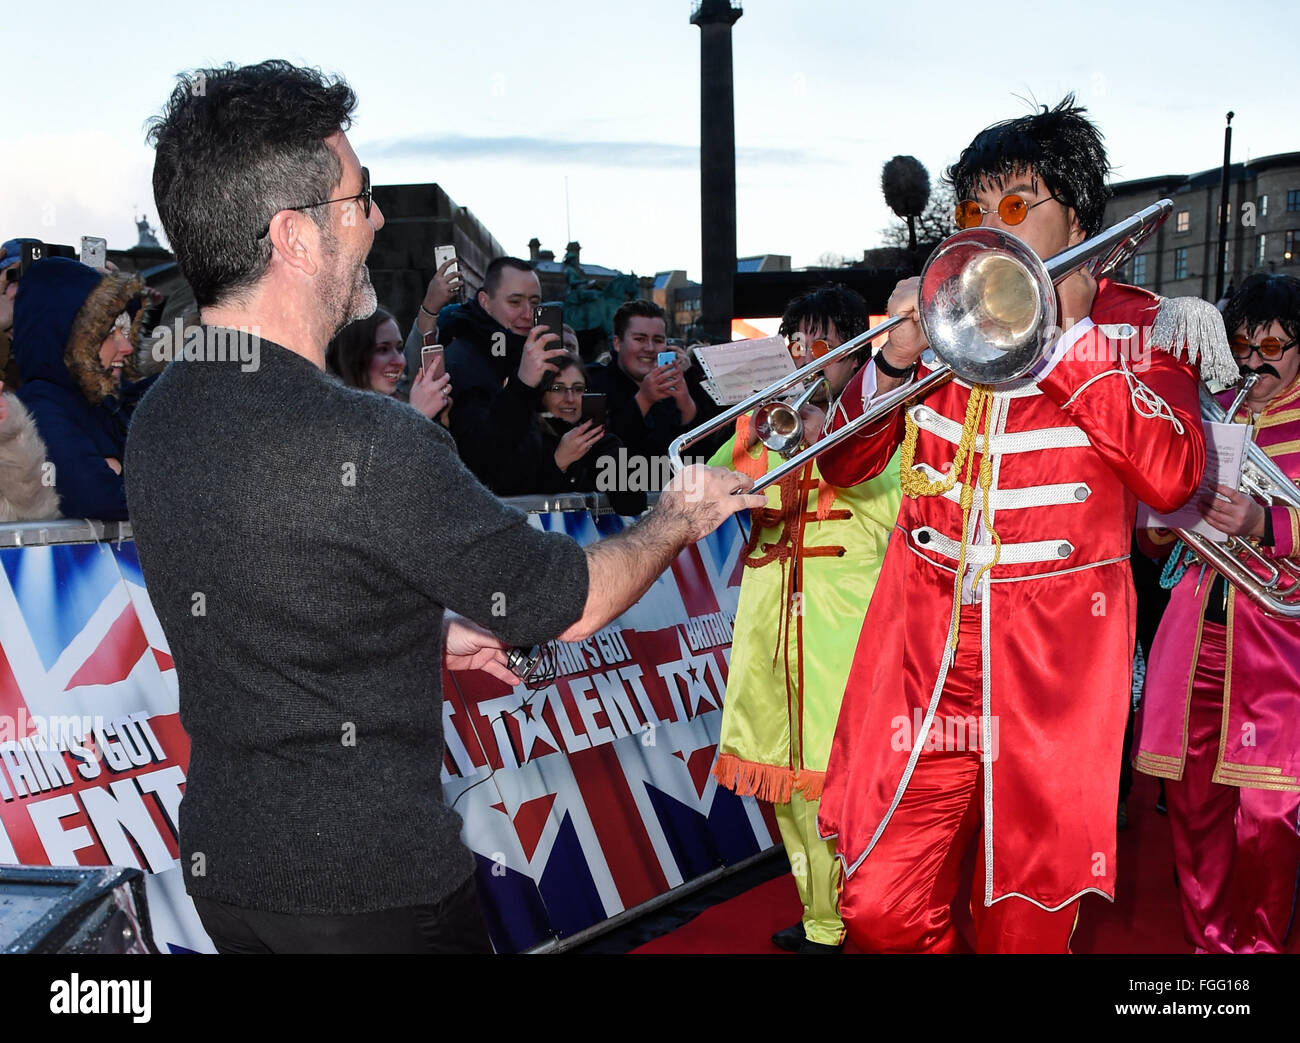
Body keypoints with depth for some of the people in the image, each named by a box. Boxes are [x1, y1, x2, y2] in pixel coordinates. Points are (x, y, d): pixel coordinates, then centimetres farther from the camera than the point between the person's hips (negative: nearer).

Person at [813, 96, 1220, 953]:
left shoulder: (1137, 327, 2)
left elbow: (1171, 477, -15)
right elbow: (843, 464, 8)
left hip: (1052, 659, -2)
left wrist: (1063, 338, -15)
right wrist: (897, 359, -9)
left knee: (1023, 926, 7)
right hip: (924, 653, 2)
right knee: (880, 911, 2)